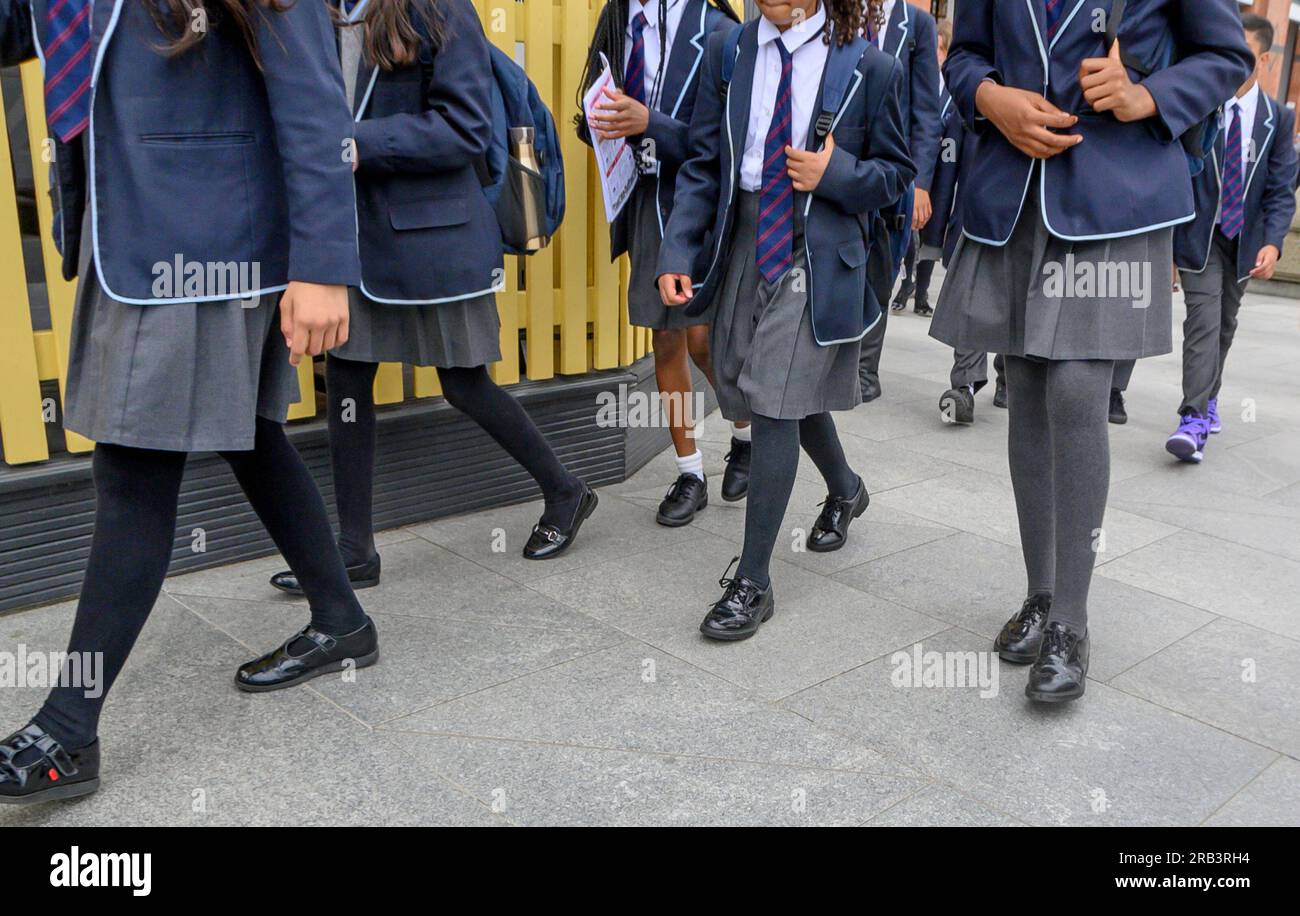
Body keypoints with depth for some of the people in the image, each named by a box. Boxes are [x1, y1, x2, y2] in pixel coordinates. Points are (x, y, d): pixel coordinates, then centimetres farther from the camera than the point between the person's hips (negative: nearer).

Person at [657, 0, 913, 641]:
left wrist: (835, 174, -16)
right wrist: (677, 252, -7)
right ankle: (844, 488, 48)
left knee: (776, 402, -10)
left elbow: (897, 173, 3)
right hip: (743, 243, 5)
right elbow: (703, 164, 3)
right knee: (796, 390, 17)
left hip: (820, 256, -4)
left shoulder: (869, 68, -5)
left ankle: (752, 582, 0)